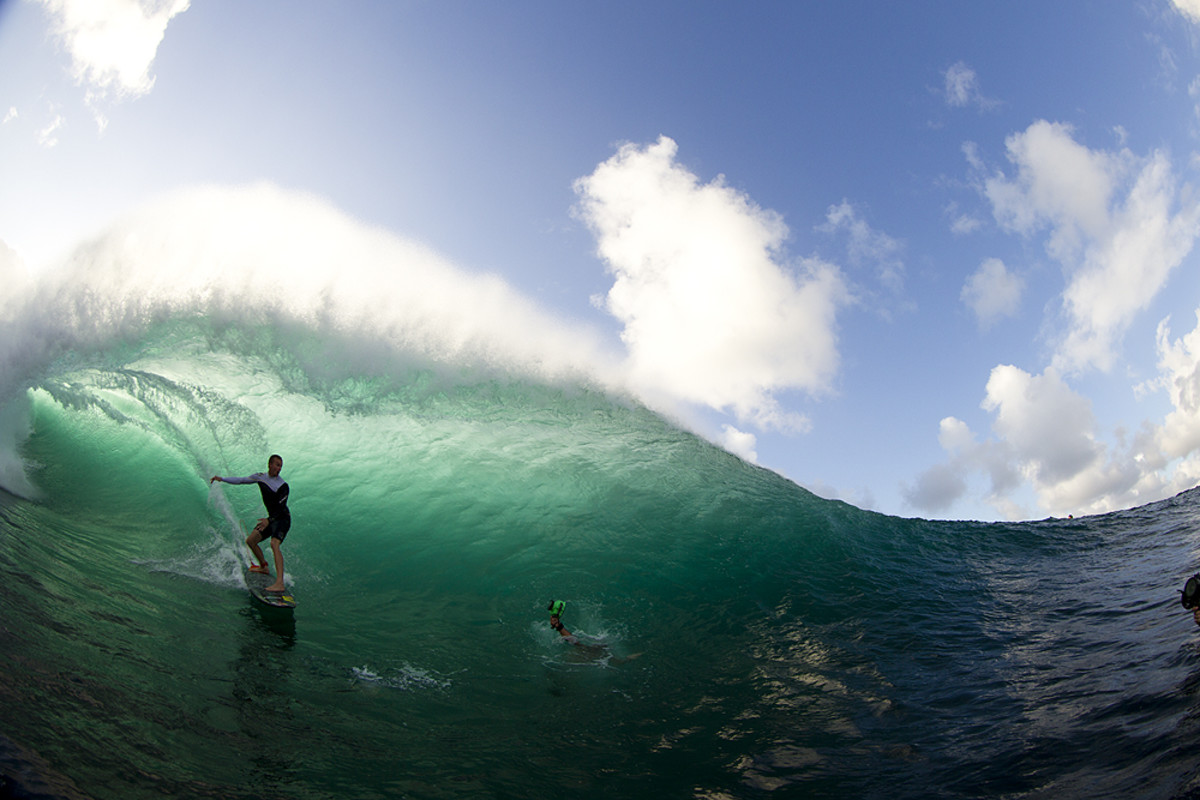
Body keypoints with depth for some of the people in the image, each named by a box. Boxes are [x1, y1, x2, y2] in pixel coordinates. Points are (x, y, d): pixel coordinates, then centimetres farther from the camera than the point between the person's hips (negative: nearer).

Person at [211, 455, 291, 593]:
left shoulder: (283, 485, -17)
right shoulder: (260, 477, 4)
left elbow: (281, 507, -22)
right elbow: (241, 480, 18)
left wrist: (269, 520, -34)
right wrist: (222, 479, 14)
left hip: (282, 518, -8)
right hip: (271, 518, 8)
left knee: (274, 544, -29)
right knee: (250, 540, 12)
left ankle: (279, 583, -40)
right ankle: (263, 567, 36)